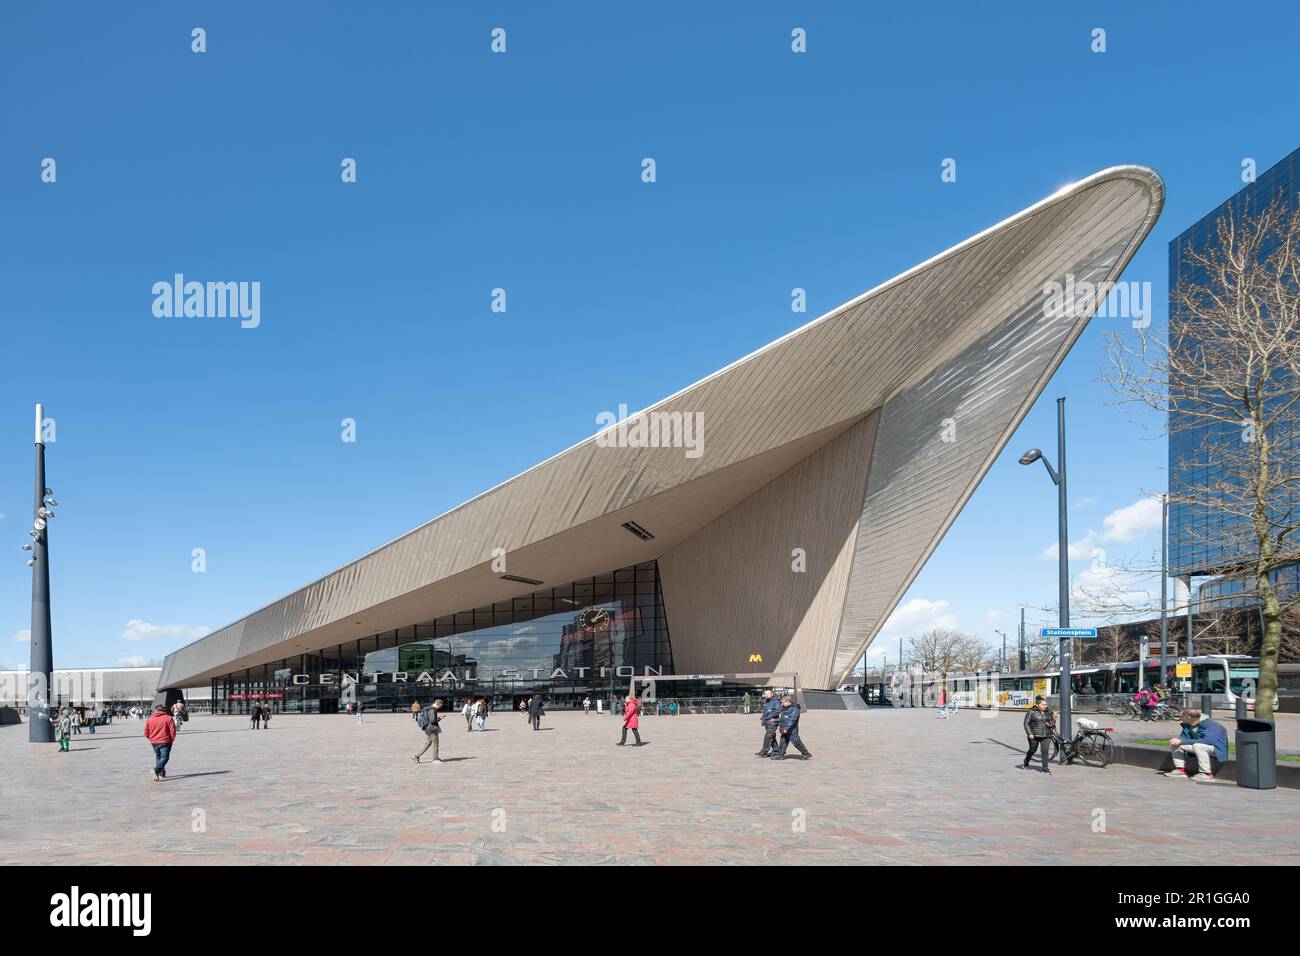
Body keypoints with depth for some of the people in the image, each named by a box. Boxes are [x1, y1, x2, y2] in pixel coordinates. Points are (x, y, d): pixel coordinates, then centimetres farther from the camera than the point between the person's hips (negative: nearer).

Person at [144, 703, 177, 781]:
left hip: (154, 742, 4)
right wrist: (171, 740, 7)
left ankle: (162, 774, 20)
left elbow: (146, 732, 5)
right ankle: (156, 770, -25)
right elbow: (173, 731, -9)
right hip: (165, 742, -4)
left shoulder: (149, 719, 4)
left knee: (158, 758, 18)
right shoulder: (168, 718, -6)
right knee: (164, 758, -3)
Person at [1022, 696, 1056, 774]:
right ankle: (1026, 763, 36)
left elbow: (1052, 723, 17)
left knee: (1045, 751, -8)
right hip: (1034, 735, -2)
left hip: (1046, 735, 3)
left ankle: (1045, 768, -4)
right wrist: (1029, 733, -15)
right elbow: (1026, 723, -7)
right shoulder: (1032, 712, -6)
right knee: (1032, 750, 11)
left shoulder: (1049, 712, 7)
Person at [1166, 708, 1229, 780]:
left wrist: (1182, 741, -38)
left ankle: (1207, 774, -26)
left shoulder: (1210, 725, -29)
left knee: (1197, 746, -38)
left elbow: (1208, 741, -40)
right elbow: (1184, 737, 3)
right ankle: (1181, 770, 1)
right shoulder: (1188, 725, -5)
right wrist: (1178, 740, -25)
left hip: (1216, 748, -8)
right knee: (1175, 744, -2)